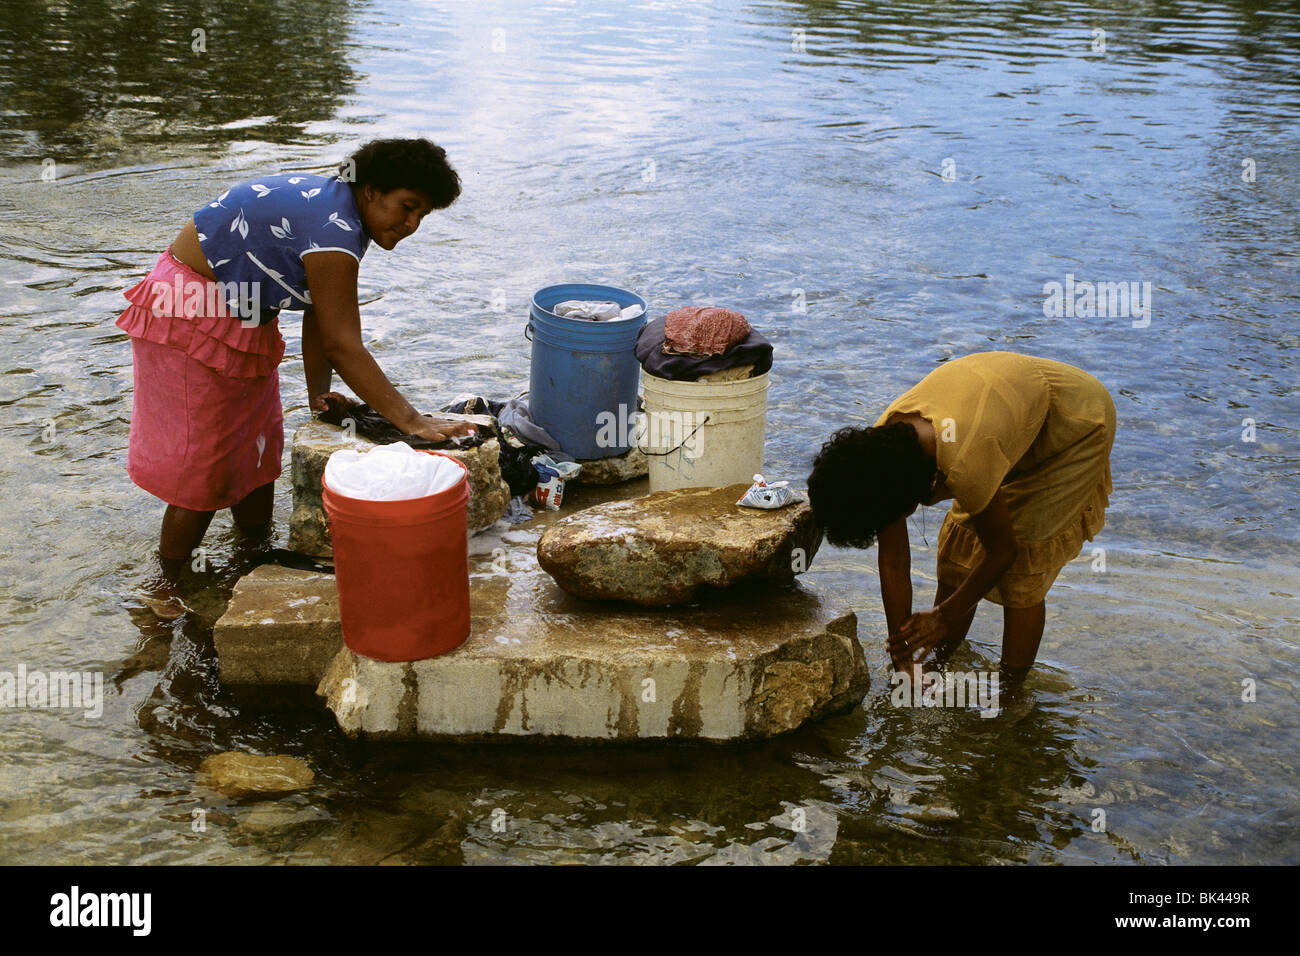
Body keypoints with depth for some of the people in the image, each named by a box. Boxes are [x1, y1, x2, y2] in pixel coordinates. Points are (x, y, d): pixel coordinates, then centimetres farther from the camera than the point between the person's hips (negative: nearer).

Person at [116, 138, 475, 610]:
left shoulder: (343, 215, 1)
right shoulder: (335, 226, -29)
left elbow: (319, 321, 2)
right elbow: (342, 345, -33)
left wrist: (319, 399, -2)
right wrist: (412, 421, -34)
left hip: (243, 321, 10)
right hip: (190, 319, -10)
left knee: (256, 454, 18)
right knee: (202, 474, -3)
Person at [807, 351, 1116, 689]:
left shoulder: (964, 465, -43)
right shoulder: (881, 444, -20)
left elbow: (1003, 551, -23)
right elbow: (893, 561, -11)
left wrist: (947, 615, -10)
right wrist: (903, 656, -6)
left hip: (1078, 420, -7)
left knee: (1023, 568, -9)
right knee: (958, 548, 6)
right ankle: (940, 666, 24)